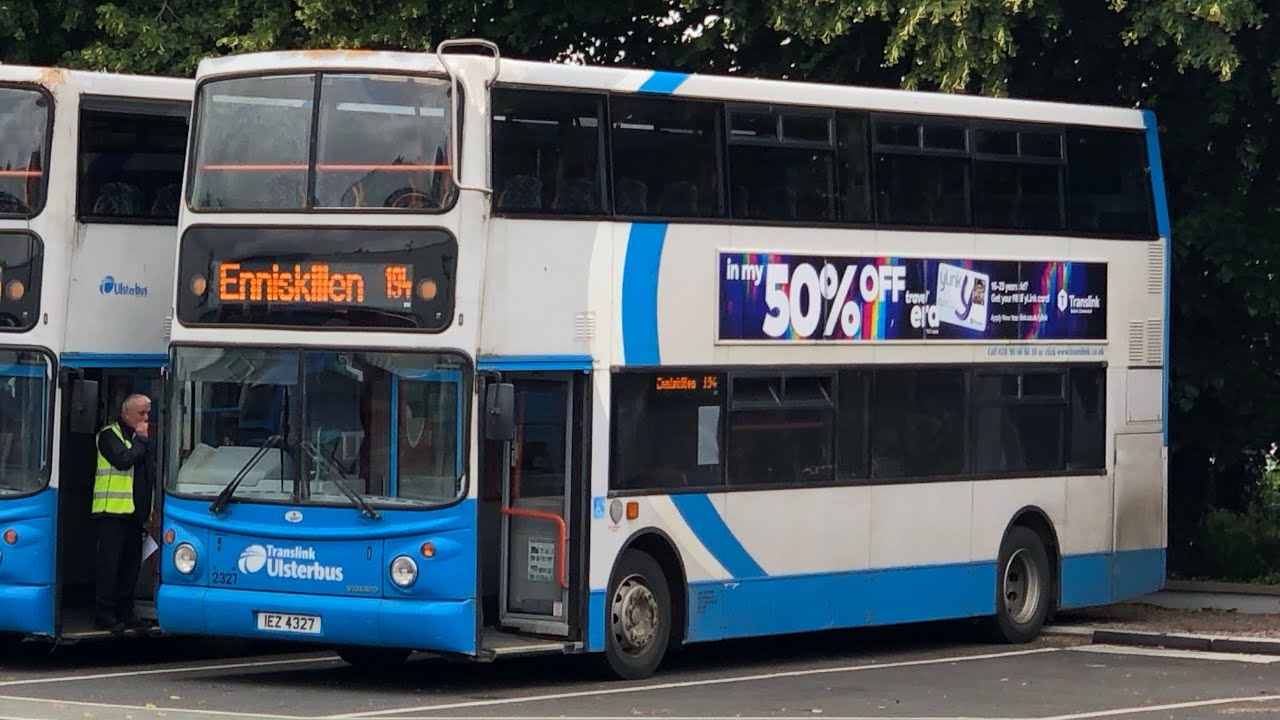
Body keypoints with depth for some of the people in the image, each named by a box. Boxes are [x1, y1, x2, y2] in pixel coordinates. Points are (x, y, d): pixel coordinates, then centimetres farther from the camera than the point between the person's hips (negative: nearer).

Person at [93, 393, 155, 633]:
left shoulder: (142, 439, 20)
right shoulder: (110, 435, -4)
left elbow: (152, 472, 19)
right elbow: (123, 460, -19)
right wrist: (141, 440, -8)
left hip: (135, 513, 8)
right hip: (113, 511, -8)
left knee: (132, 564, 8)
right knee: (110, 563, -7)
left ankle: (125, 611, 15)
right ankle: (105, 614, -5)